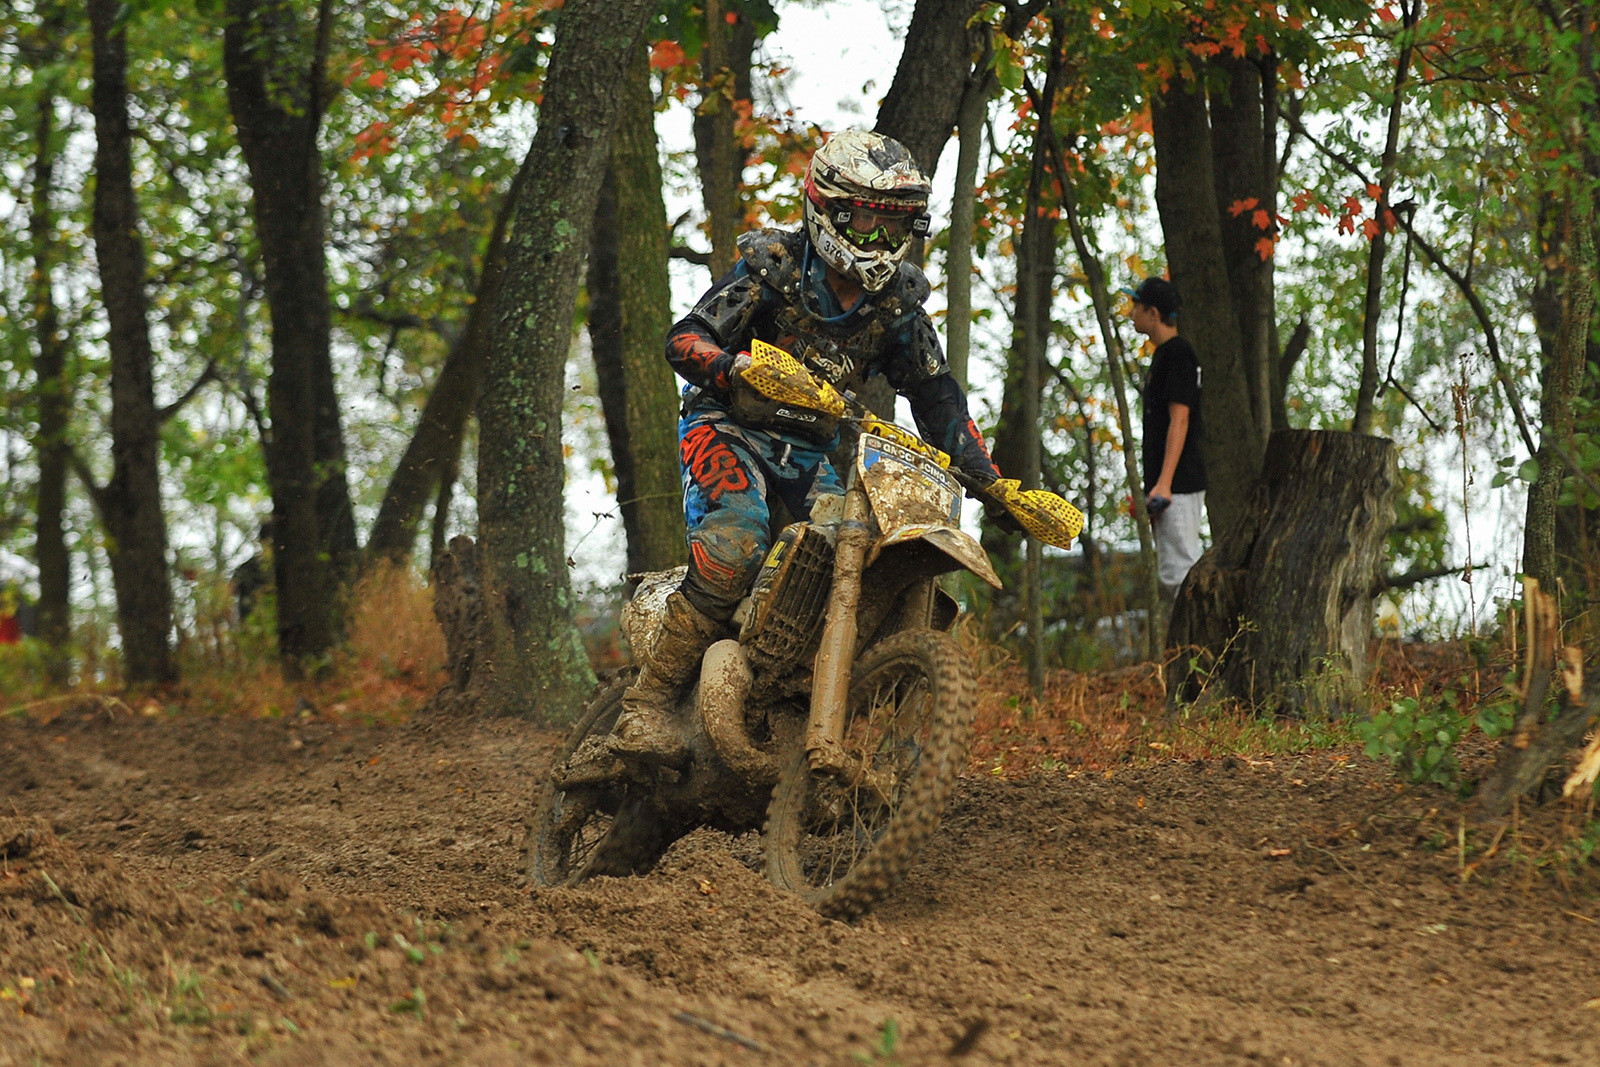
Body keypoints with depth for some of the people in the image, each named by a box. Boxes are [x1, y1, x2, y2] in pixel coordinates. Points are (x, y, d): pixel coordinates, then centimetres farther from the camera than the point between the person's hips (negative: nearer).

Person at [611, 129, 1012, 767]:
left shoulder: (898, 302, 2)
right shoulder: (772, 266, -11)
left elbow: (937, 397, 8)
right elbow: (684, 339, -17)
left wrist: (986, 478, -4)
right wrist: (735, 367, -39)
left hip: (809, 451, 6)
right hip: (729, 428, -6)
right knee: (737, 546, -32)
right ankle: (645, 710, -30)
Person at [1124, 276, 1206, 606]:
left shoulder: (1177, 354, -12)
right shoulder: (1164, 354, 19)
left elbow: (1179, 421, -20)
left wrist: (1164, 483, -26)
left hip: (1178, 485, -11)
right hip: (1167, 487, 11)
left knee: (1181, 570, -13)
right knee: (1170, 574, 12)